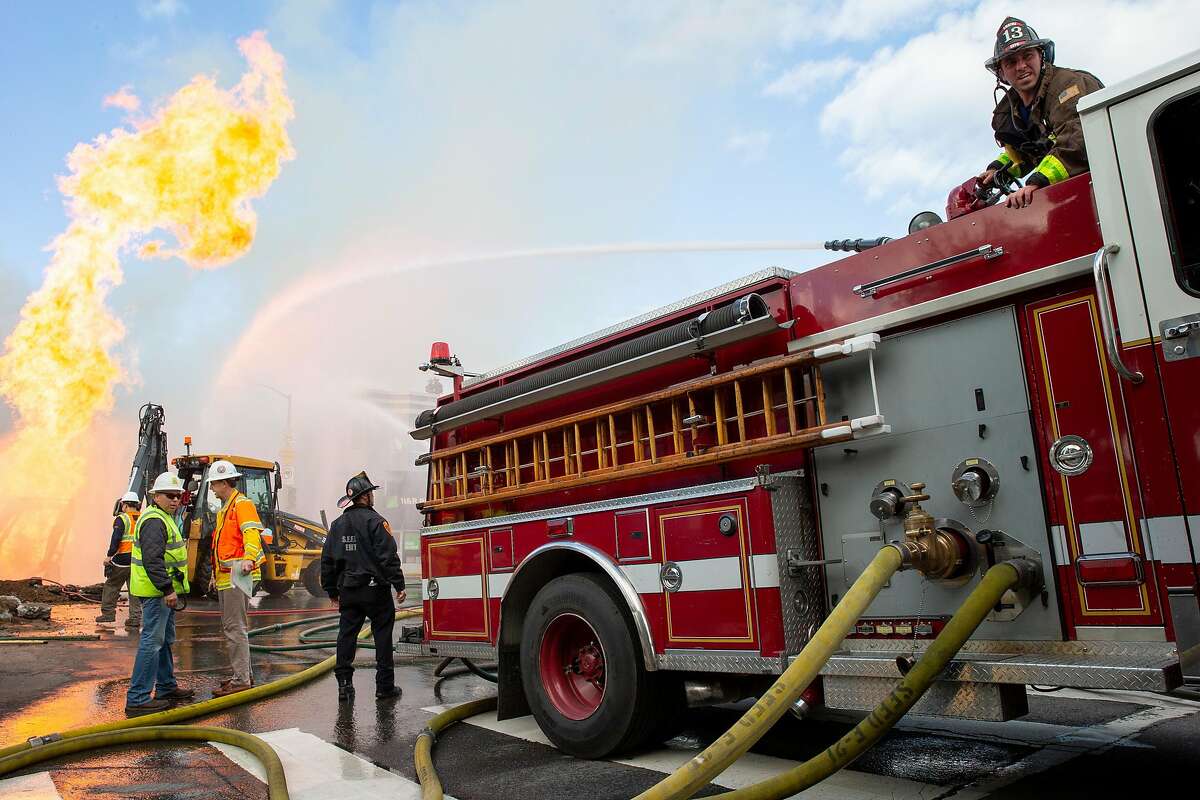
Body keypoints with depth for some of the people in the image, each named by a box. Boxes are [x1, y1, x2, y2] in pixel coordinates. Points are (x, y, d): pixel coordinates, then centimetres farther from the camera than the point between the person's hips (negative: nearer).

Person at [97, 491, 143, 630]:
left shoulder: (122, 519, -7)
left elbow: (116, 539, -16)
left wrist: (109, 555, -11)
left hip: (122, 560, -5)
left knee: (111, 586, 13)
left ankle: (108, 613, 17)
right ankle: (135, 619, 6)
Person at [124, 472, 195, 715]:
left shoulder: (164, 519, 18)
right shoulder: (154, 521, -17)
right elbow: (153, 560, -25)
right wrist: (168, 589, -26)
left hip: (162, 591, 11)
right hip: (156, 591, -11)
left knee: (165, 640, 19)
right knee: (152, 641, -9)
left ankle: (166, 687, 31)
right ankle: (137, 699, -5)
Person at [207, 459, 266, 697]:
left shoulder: (242, 504, -10)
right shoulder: (225, 508, 22)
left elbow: (251, 533, -26)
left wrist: (249, 559, -41)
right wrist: (216, 573, 30)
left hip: (237, 575, -11)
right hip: (225, 578, 11)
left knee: (234, 627, -9)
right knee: (230, 626, 16)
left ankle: (241, 679, -5)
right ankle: (242, 674, 25)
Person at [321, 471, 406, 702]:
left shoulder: (338, 524, 11)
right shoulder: (375, 521, -10)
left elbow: (327, 560, 14)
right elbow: (388, 556, -16)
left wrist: (332, 591, 22)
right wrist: (399, 585, -11)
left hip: (348, 590, 6)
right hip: (375, 589, -5)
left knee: (347, 635, 10)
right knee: (382, 635, 3)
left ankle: (344, 683, 9)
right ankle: (385, 686, 7)